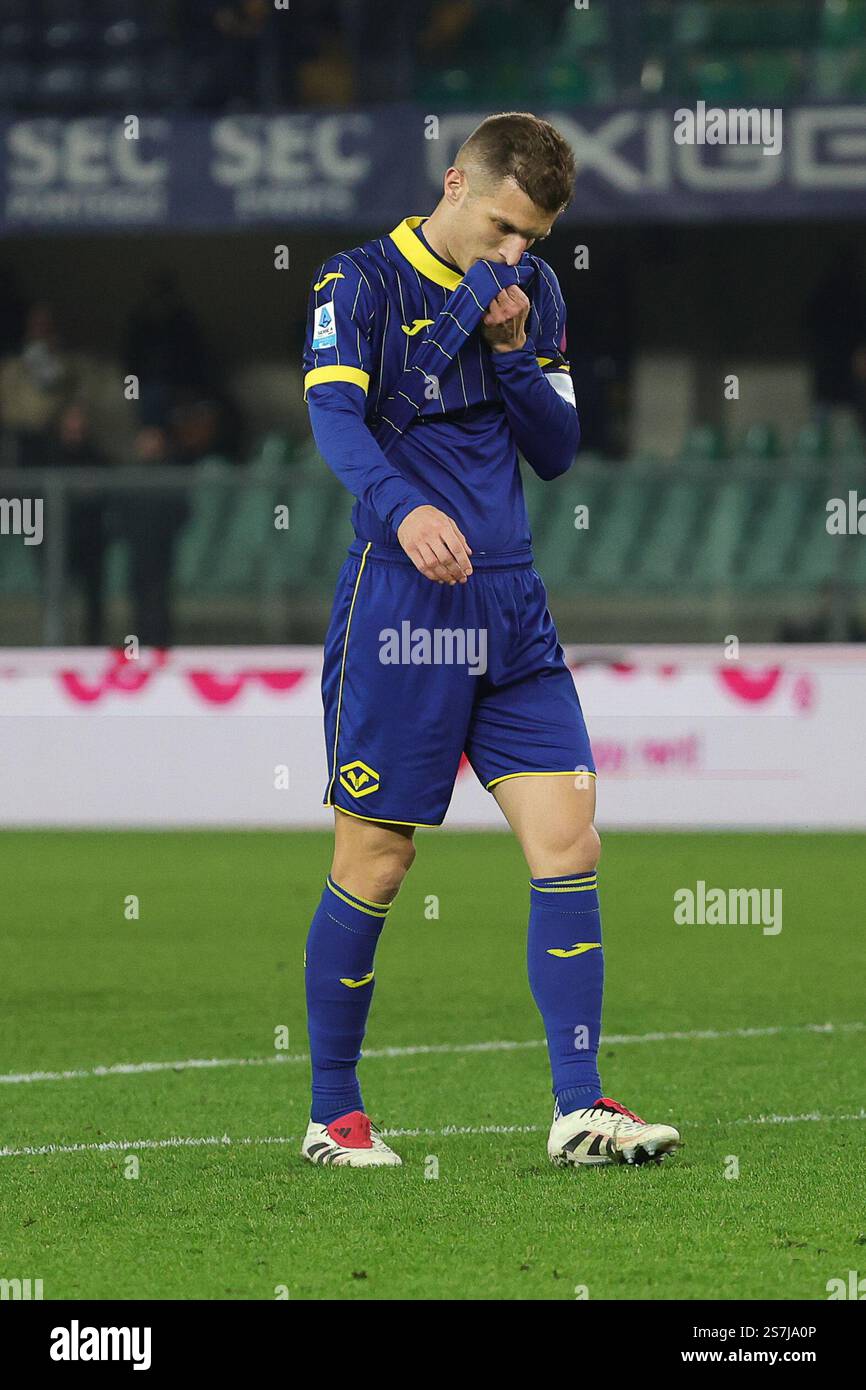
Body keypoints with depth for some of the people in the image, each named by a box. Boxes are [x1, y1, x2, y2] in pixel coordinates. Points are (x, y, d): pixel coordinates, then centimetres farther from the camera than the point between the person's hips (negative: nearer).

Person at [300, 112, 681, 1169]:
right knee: (375, 861, -1)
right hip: (398, 606, -5)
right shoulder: (359, 284, -4)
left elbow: (556, 451, 13)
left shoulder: (533, 292, 14)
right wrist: (406, 509, -38)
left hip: (512, 607, 5)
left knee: (568, 840, -4)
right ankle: (333, 1116, 11)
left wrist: (513, 348, -4)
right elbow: (335, 417, -20)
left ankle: (579, 1109, -2)